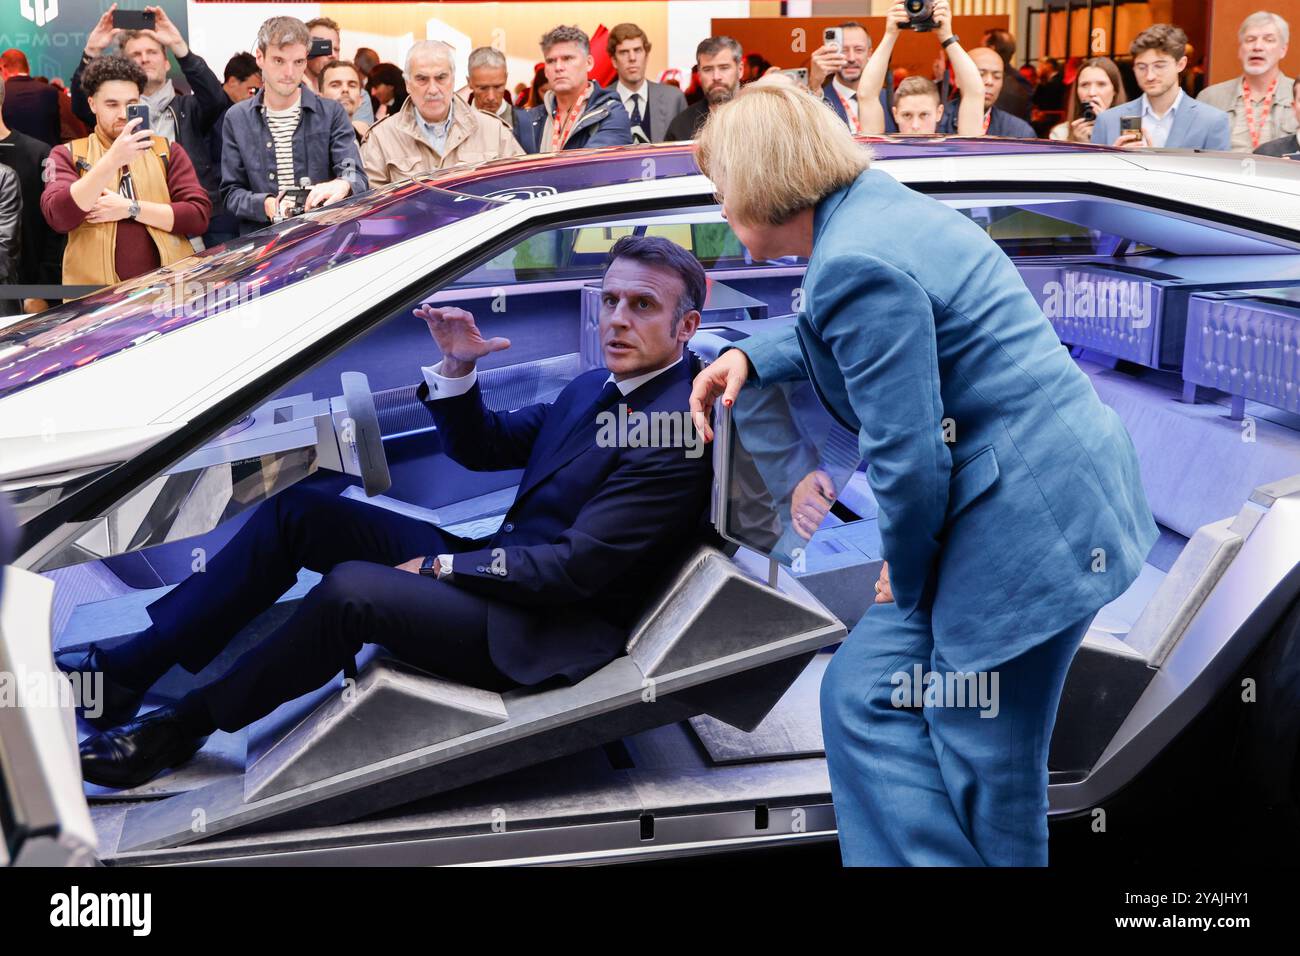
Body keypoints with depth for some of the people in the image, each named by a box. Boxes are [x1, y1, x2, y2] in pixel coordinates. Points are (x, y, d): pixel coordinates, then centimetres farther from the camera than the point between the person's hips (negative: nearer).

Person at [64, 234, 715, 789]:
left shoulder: (678, 429, -18)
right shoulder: (595, 388, 11)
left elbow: (575, 568, -22)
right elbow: (479, 448, 17)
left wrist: (439, 566, -13)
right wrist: (457, 367, -3)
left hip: (553, 631, -9)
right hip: (501, 565, 9)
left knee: (351, 588, -29)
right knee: (294, 511, 0)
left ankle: (185, 724, -6)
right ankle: (130, 667, 4)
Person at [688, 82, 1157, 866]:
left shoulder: (854, 263, -21)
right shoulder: (874, 206, 9)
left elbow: (907, 455, -20)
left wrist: (907, 578, -4)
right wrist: (749, 356, 21)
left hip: (1031, 519, -10)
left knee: (985, 774, 4)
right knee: (864, 694, 15)